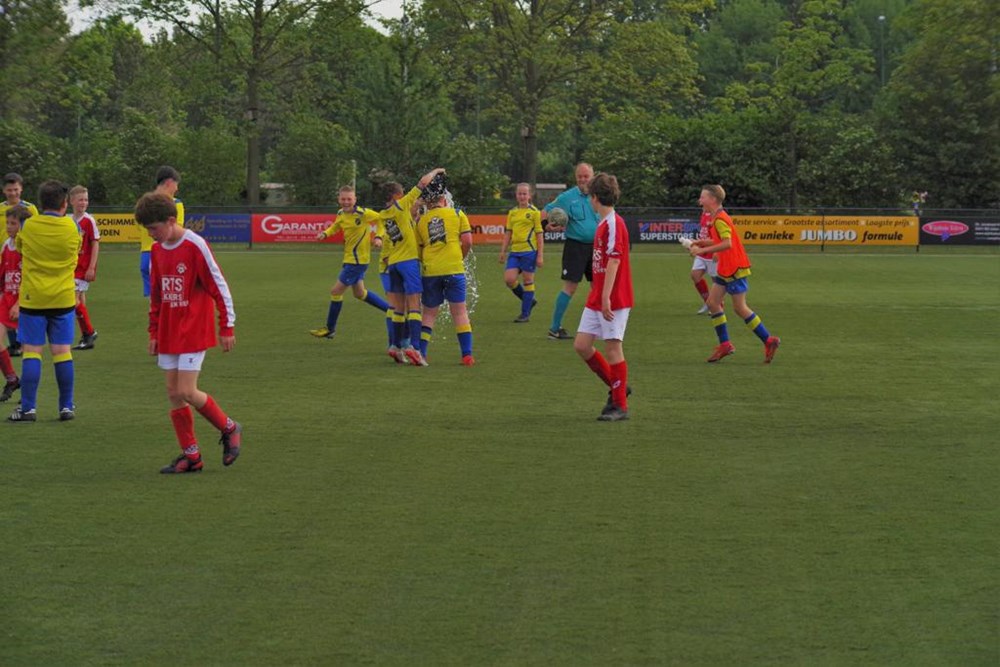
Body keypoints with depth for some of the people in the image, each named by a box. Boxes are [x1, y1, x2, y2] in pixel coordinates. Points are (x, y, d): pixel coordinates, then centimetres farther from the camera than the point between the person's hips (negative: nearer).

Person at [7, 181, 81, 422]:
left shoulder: (27, 226, -5)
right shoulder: (71, 227, -4)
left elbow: (18, 248, 13)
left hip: (32, 298, -1)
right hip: (63, 299, 1)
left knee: (32, 351, 2)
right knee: (62, 351, 6)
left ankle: (27, 408, 0)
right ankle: (66, 407, 9)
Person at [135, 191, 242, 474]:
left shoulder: (195, 246, -14)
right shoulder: (157, 250, 7)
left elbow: (219, 287, -11)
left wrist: (227, 328, -9)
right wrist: (154, 332, 16)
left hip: (194, 331, -7)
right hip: (168, 334, 7)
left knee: (187, 392, -11)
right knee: (173, 392, 4)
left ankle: (229, 429, 12)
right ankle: (190, 455, 11)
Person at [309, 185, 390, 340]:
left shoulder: (363, 213, -20)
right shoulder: (341, 214, 3)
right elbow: (336, 226, 23)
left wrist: (379, 237, -26)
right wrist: (325, 233, 3)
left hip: (357, 259, -9)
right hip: (350, 258, 9)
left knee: (336, 291, -3)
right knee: (359, 292, 21)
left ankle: (330, 328, 11)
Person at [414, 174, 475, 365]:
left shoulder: (421, 221, 9)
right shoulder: (457, 214, 3)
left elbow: (418, 250, 10)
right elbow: (467, 242, -2)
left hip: (430, 271, 2)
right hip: (454, 269, -2)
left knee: (429, 313, 12)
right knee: (460, 312, 2)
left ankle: (421, 352, 5)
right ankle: (467, 355, -2)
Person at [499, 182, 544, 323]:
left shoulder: (534, 212, -1)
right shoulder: (512, 213, 13)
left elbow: (540, 234, -2)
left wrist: (540, 255, -6)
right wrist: (503, 250, 11)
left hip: (529, 250, -5)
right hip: (515, 251, 5)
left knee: (528, 281, 0)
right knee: (509, 279, -5)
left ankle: (525, 313, 8)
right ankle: (529, 301, 17)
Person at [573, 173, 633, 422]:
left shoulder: (614, 223, -14)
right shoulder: (603, 224, 15)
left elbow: (613, 261, -21)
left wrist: (605, 297, -25)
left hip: (612, 300, -9)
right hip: (596, 299, 9)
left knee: (612, 347, -3)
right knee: (581, 345, 7)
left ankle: (620, 406, 6)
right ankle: (617, 387, 21)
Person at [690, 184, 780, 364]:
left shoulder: (720, 219, -18)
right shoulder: (717, 218, 13)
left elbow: (727, 243, -28)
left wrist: (702, 250, -27)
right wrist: (703, 242, 9)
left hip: (735, 269, -10)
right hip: (725, 269, 10)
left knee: (740, 308, -6)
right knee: (713, 302, 7)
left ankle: (769, 341, 1)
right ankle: (725, 345, 9)